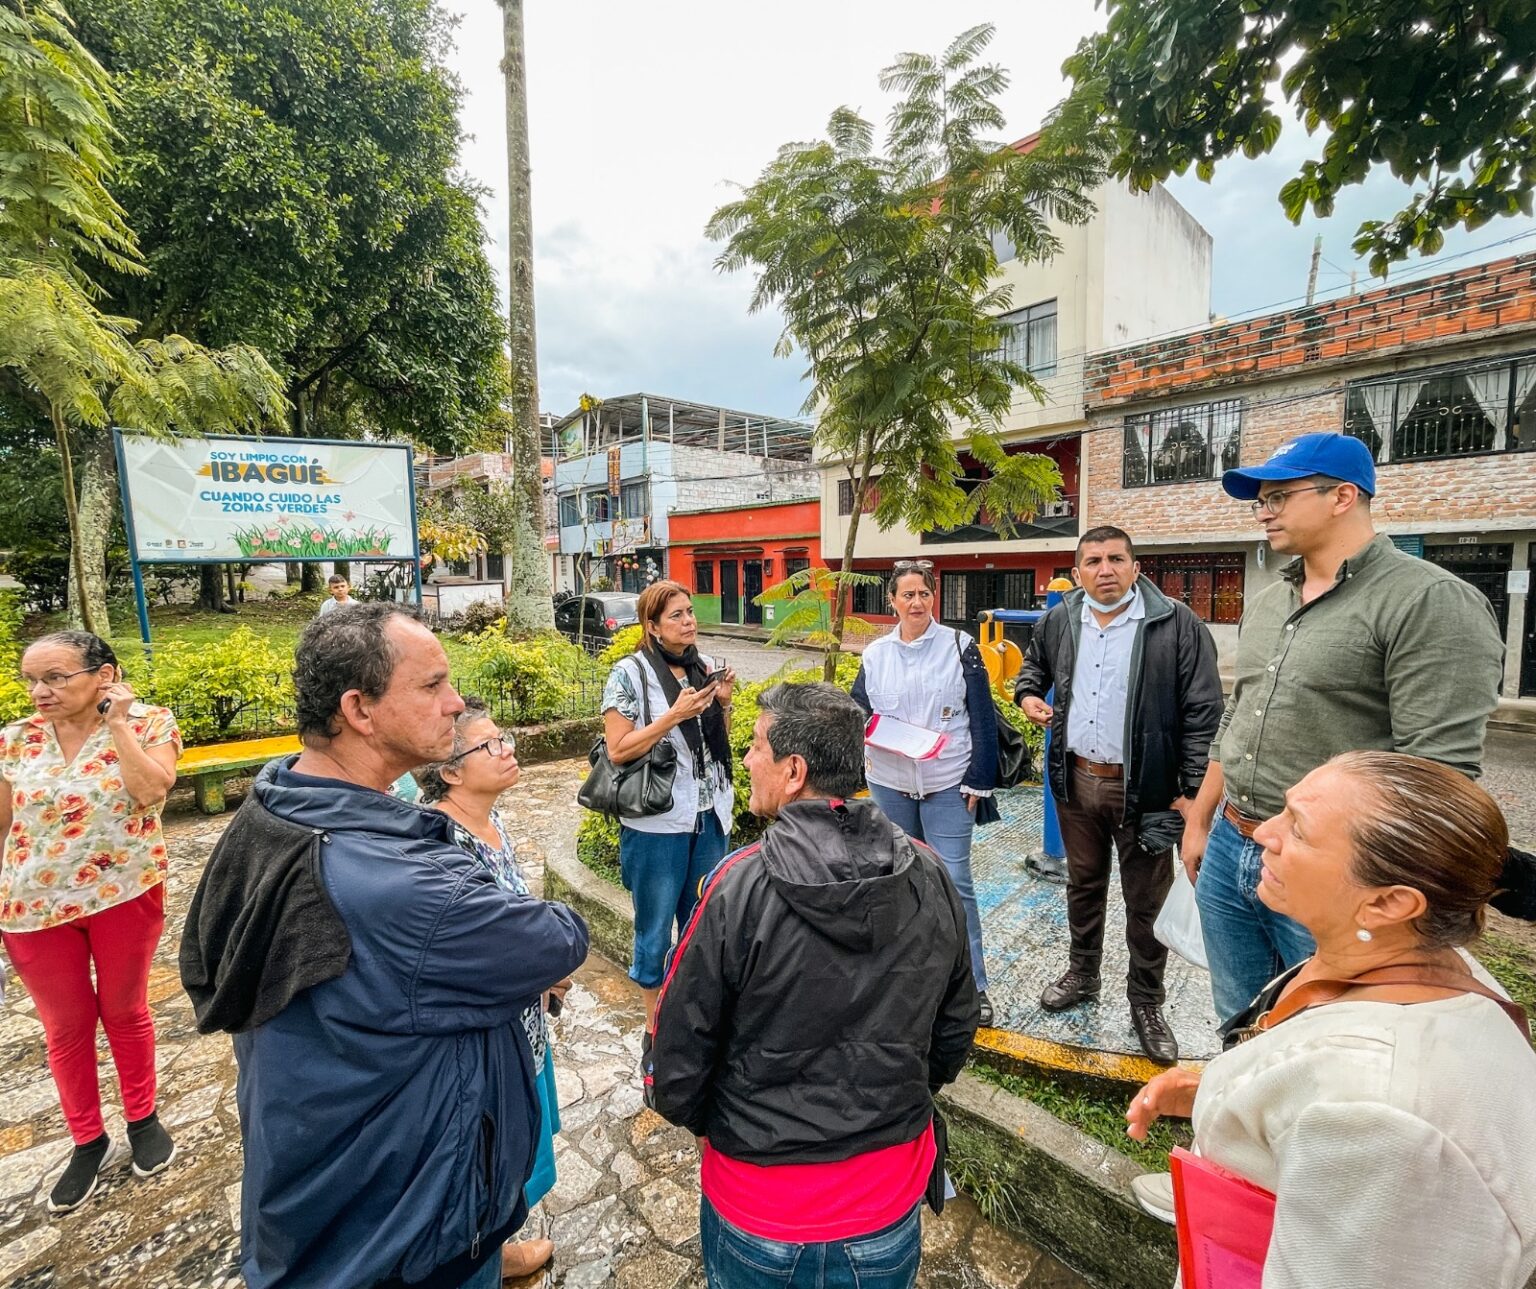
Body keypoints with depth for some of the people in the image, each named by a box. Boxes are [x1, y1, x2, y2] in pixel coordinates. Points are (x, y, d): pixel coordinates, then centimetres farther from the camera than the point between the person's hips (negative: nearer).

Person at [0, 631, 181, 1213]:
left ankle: (142, 1119, 35)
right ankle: (88, 1143, 33)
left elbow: (150, 791, -25)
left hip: (124, 894, -3)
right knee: (65, 1026, 15)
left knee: (125, 1012, 14)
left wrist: (118, 724, -22)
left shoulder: (150, 722, -11)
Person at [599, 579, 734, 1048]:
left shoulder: (706, 667, 4)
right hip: (656, 823, -5)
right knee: (655, 929, 11)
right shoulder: (630, 674, -12)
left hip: (711, 817, 5)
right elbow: (618, 750, -14)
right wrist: (675, 715, -22)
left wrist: (723, 704, -6)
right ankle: (654, 1026, 32)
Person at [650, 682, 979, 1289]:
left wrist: (711, 1124, 5)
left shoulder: (740, 885, -26)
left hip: (759, 1206, -2)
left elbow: (677, 1061, -16)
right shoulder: (931, 876, -14)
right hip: (890, 1201, 3)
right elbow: (955, 1032, 0)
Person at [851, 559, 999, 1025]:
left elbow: (983, 719, -4)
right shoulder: (875, 654, 3)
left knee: (954, 882, -2)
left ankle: (972, 984, 15)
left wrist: (979, 780, -7)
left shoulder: (960, 646, -4)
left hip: (948, 785, -3)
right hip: (889, 784, 3)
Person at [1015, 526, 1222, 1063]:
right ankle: (1082, 976, 41)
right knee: (1083, 884, 20)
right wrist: (1028, 693, 2)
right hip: (1076, 780, 4)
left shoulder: (1176, 626, -11)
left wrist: (1193, 788, -15)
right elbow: (1034, 661, 24)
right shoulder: (1058, 622, 3)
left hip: (1143, 788, -4)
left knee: (1147, 901, 10)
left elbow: (1202, 713, -11)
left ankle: (1146, 1004, 31)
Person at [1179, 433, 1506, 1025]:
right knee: (1238, 1033, 21)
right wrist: (1198, 823, 16)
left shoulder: (1432, 602, -14)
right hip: (1227, 852, 7)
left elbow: (1437, 773, -19)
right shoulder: (1264, 602, 10)